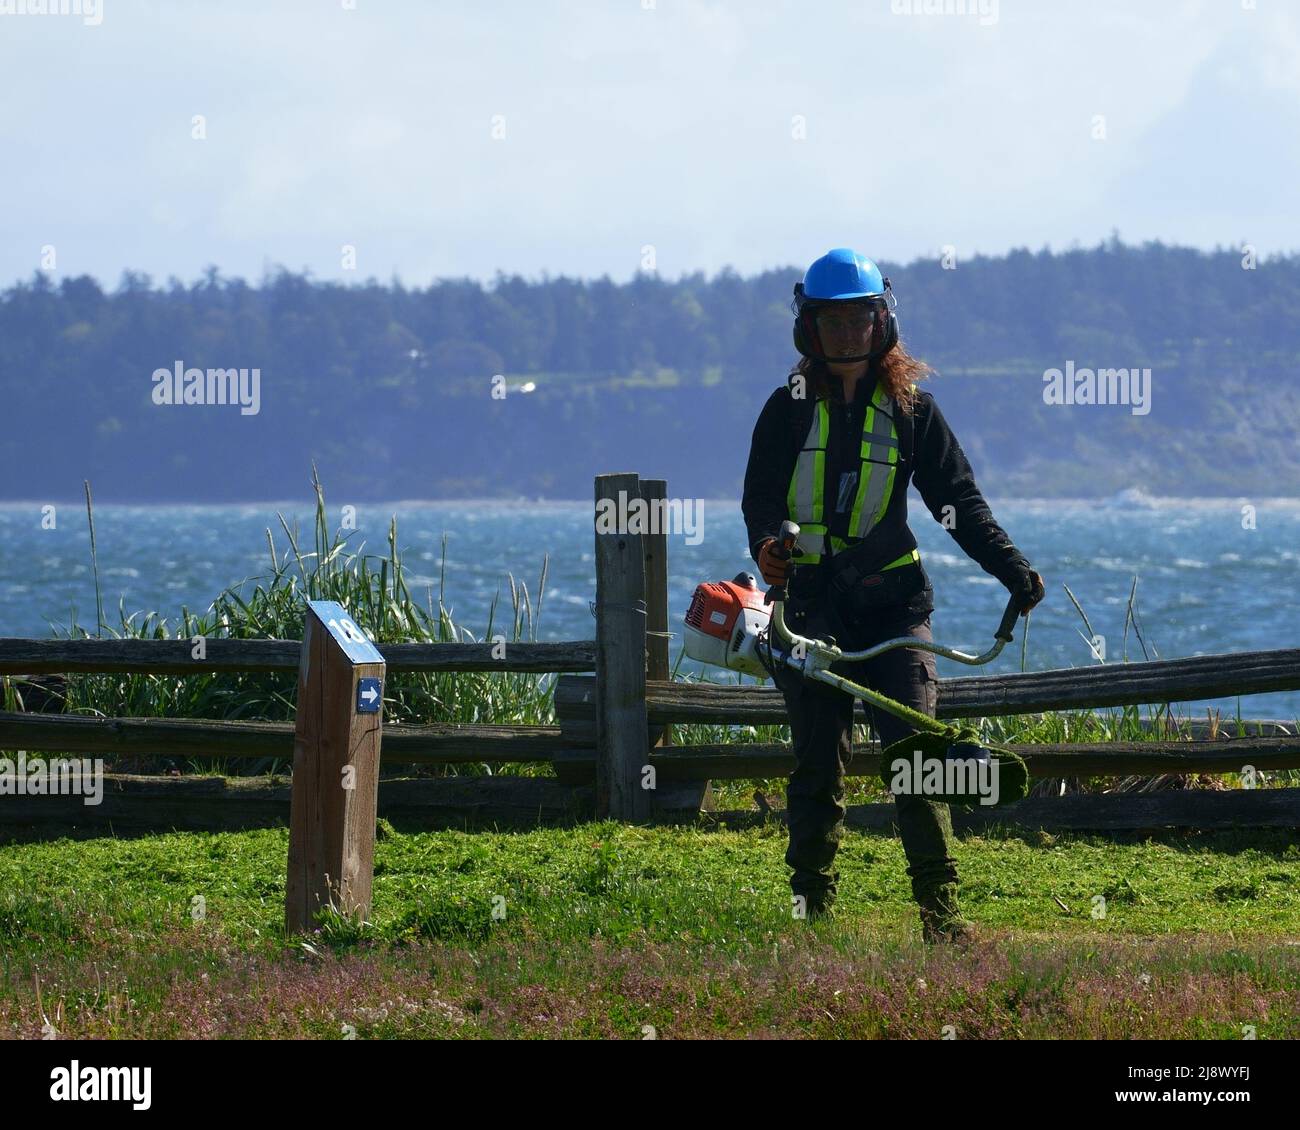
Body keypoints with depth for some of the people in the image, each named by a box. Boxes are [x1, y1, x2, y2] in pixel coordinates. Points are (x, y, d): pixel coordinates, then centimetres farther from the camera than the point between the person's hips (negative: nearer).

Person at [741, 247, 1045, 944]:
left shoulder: (910, 409, 8)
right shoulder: (789, 410, 8)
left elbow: (960, 501, 10)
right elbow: (761, 495, 3)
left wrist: (1015, 573, -1)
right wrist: (766, 545, -20)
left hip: (892, 605, 0)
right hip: (813, 608, 0)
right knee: (817, 765, 0)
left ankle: (940, 909, -12)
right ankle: (812, 908, 7)